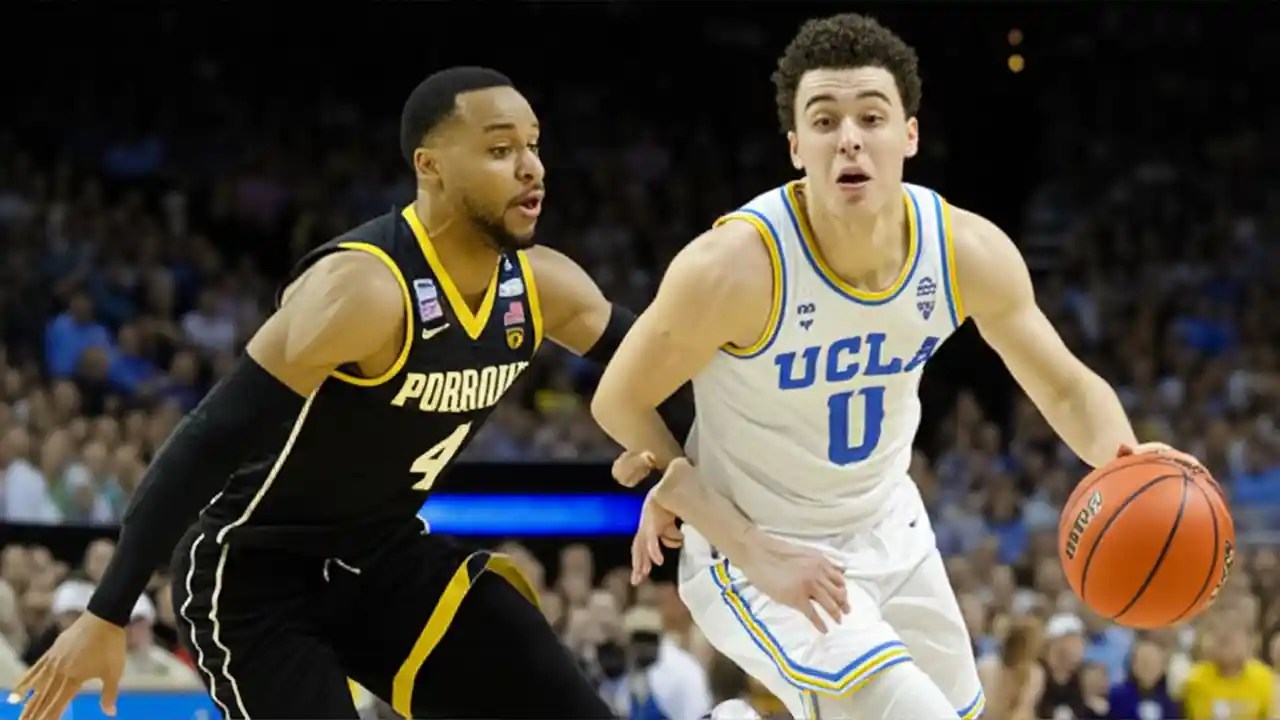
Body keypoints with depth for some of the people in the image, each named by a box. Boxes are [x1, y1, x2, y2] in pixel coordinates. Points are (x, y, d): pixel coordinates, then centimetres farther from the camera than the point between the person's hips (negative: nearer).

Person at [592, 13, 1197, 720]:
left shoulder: (970, 252, -16)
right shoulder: (735, 265, -28)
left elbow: (1069, 389, -3)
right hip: (751, 545, -6)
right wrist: (756, 553, -20)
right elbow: (619, 403, -16)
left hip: (887, 531, 6)